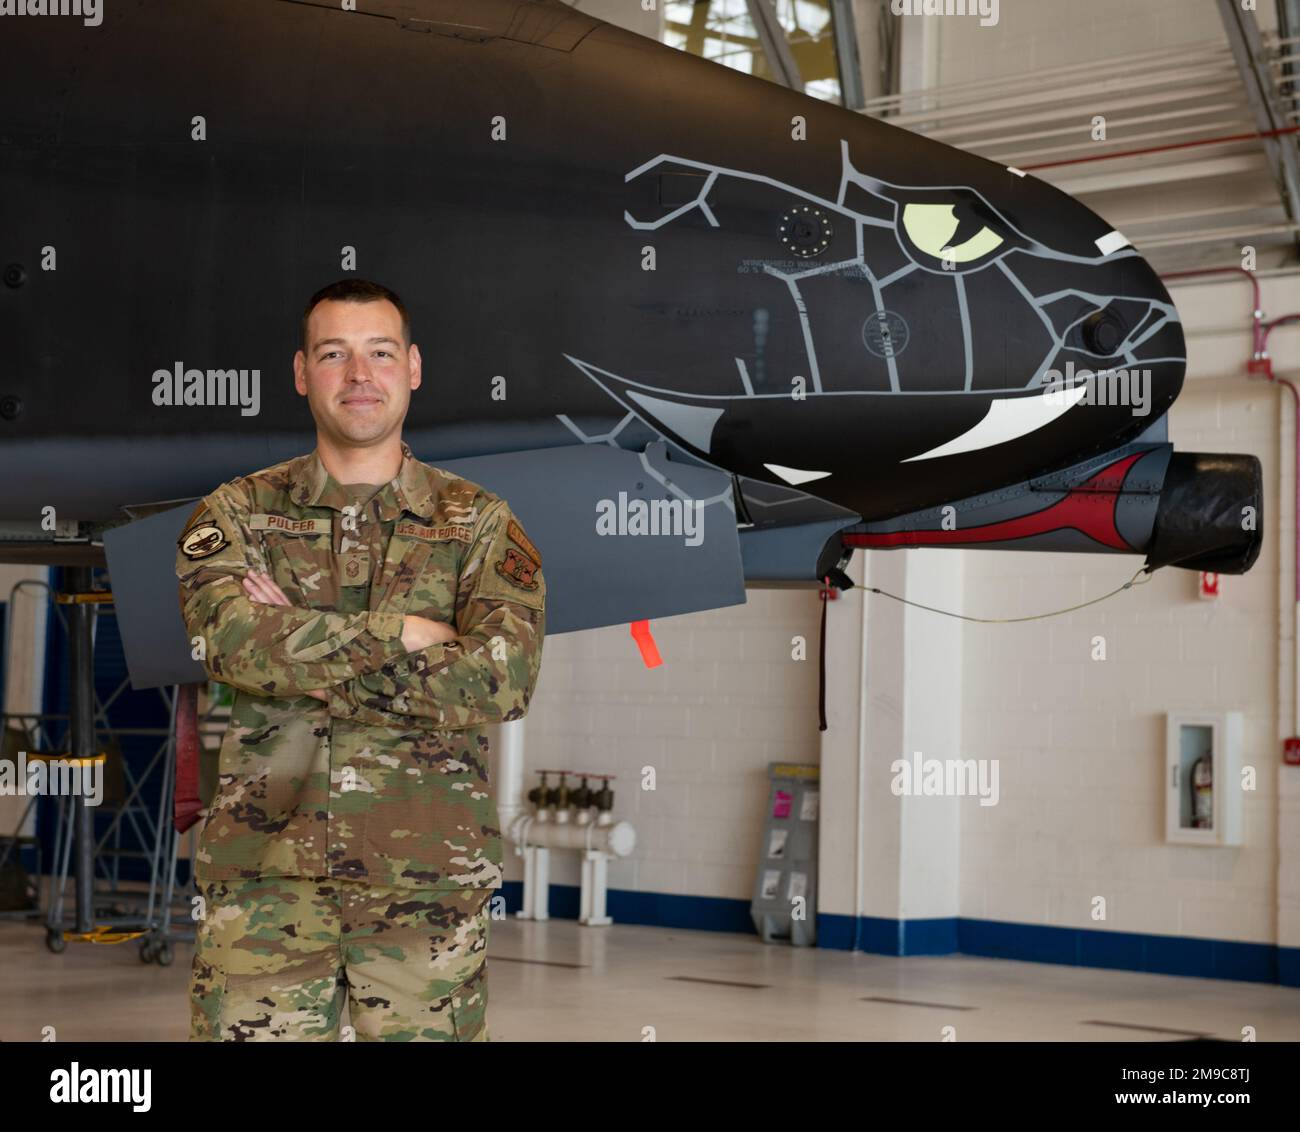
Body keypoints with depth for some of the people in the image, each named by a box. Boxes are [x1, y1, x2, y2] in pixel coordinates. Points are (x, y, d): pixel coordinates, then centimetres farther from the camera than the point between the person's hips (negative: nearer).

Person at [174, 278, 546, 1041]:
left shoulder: (480, 524, 6)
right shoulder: (236, 515, 7)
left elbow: (503, 680, -11)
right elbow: (234, 641, -13)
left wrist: (303, 649, -11)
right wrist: (402, 633, -12)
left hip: (431, 883, 0)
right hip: (269, 882, 0)